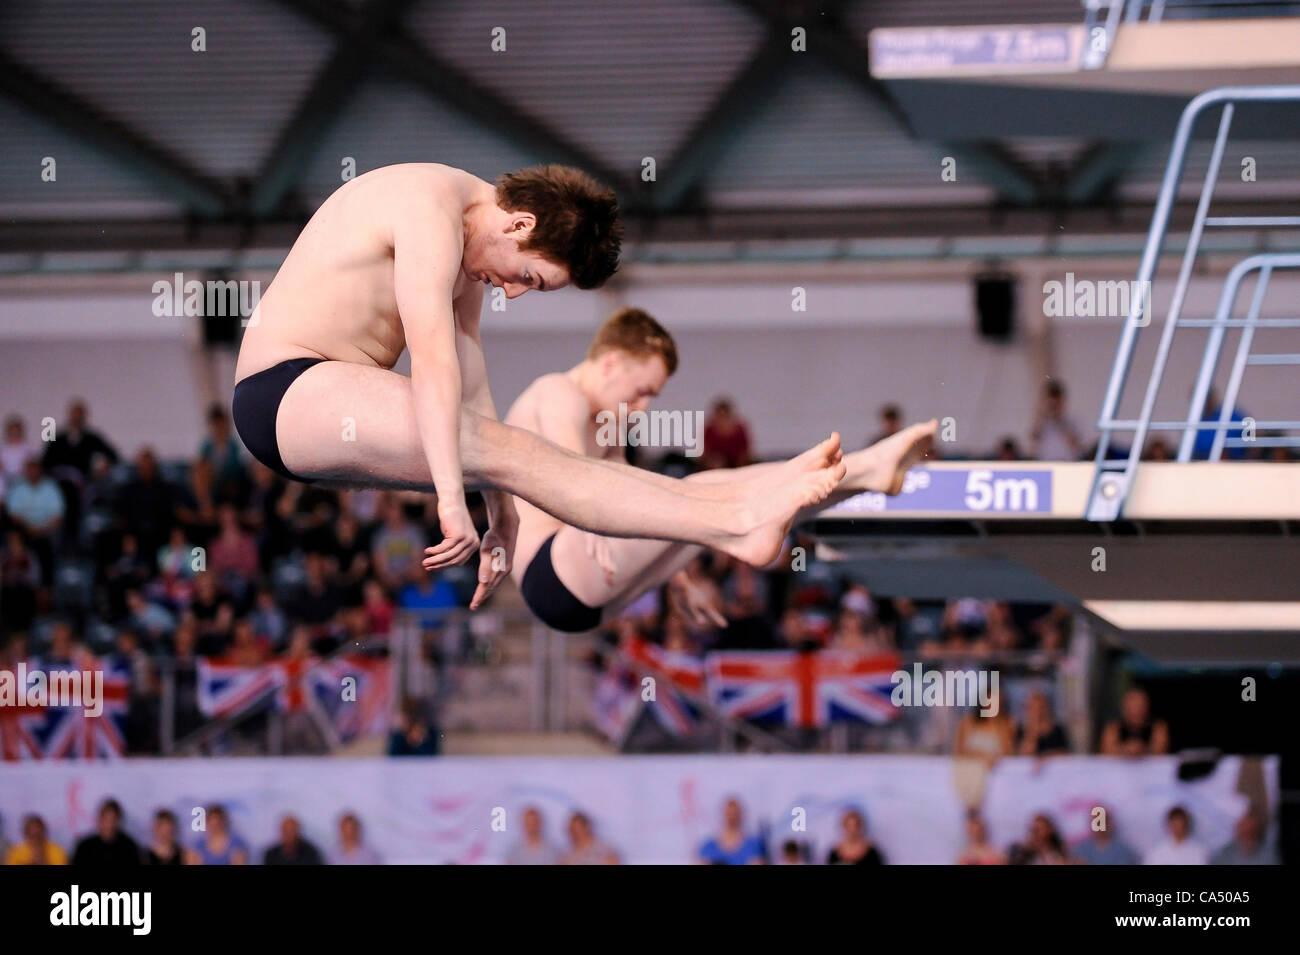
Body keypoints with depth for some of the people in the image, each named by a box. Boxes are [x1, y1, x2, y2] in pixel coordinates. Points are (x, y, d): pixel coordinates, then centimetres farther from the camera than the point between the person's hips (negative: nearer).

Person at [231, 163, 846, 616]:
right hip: (287, 392, -10)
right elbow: (432, 356, -29)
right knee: (502, 449, -26)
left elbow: (467, 370, 15)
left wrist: (500, 507, 15)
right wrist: (451, 497, -37)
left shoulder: (470, 233, 14)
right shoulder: (431, 211, -18)